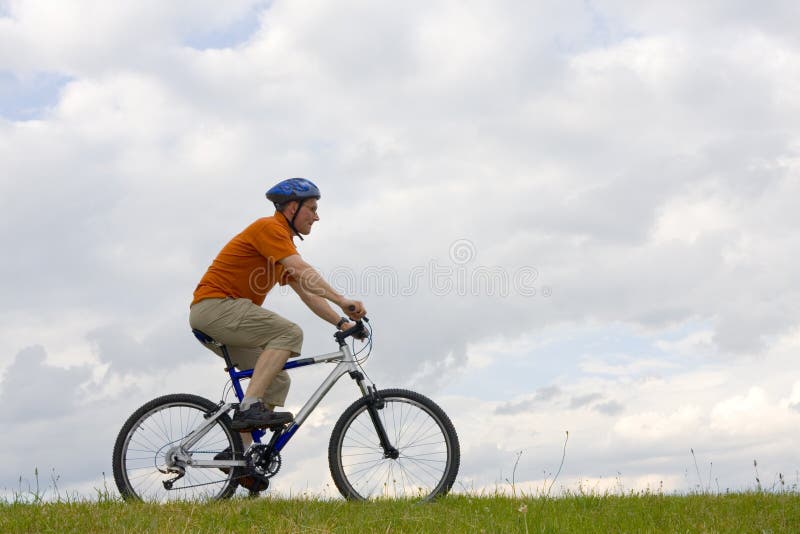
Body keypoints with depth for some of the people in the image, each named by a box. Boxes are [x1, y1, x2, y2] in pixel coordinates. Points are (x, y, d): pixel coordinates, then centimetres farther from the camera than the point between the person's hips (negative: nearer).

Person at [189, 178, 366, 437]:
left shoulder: (285, 246, 21)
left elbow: (308, 294, 16)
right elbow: (303, 271, -23)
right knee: (289, 333, -24)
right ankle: (250, 407, -30)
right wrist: (342, 301, -29)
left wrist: (342, 322, 5)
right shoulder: (269, 227, -10)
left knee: (277, 381, 5)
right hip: (215, 305, -10)